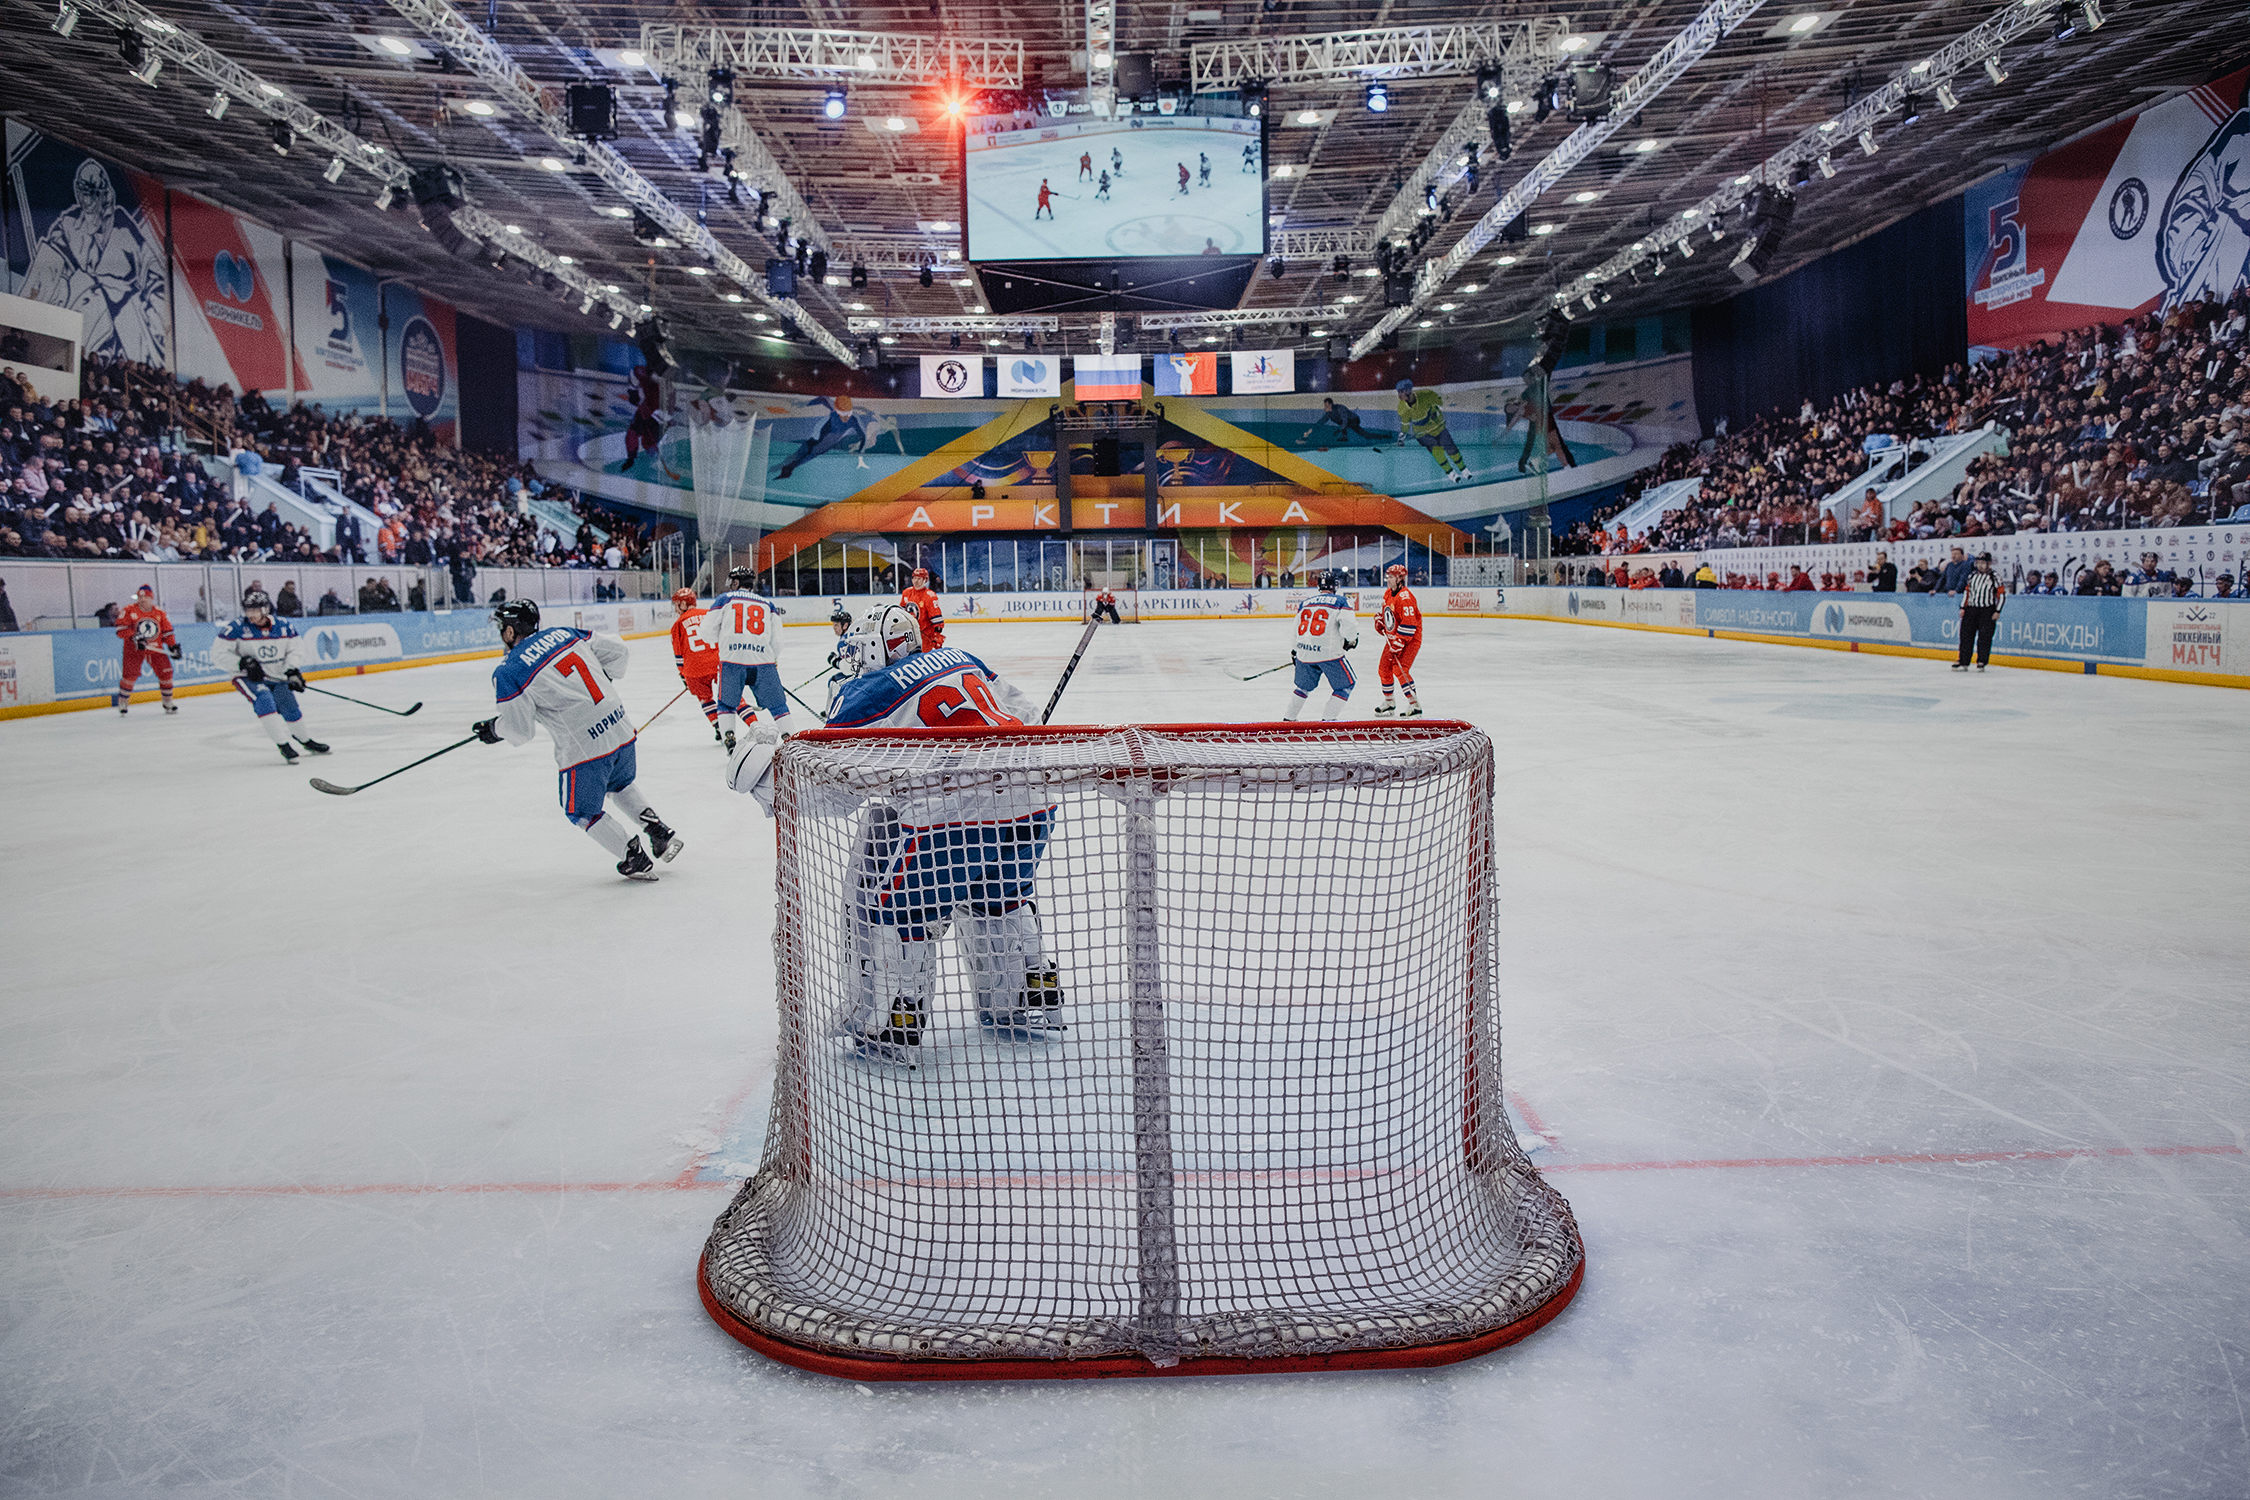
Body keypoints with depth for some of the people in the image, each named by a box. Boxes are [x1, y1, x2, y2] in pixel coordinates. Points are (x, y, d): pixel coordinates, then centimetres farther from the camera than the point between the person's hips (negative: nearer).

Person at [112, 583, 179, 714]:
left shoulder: (160, 614, 5)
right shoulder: (129, 611, -4)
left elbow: (167, 632, 9)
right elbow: (121, 629, -10)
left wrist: (173, 646, -1)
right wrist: (135, 638, -23)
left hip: (156, 648, 3)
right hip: (134, 648, -3)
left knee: (166, 672, -5)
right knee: (130, 673, -12)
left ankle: (168, 701, 10)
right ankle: (123, 701, 9)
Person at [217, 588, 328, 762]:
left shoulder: (284, 627, -5)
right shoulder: (237, 628, -14)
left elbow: (293, 650, 5)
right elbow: (218, 653, -12)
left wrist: (292, 672, -11)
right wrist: (242, 663, -23)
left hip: (277, 677, 3)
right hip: (249, 679, -3)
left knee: (290, 707, 1)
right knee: (264, 701, -28)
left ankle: (306, 741, 28)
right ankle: (283, 745, -25)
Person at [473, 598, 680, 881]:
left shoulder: (509, 673, -8)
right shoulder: (564, 633, 8)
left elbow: (519, 731, -6)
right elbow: (618, 652, 12)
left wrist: (493, 729, 15)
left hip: (583, 747, -6)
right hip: (620, 727, 7)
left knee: (581, 812, 15)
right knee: (620, 786, 32)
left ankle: (637, 860, 11)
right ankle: (662, 835, 24)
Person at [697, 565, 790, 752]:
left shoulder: (724, 599, 11)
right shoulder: (769, 604, 17)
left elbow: (707, 630, 7)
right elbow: (776, 640, 13)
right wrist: (775, 662, 27)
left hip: (732, 659, -1)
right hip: (763, 661, 1)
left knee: (727, 704, 16)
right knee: (777, 704, 10)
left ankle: (728, 739, 0)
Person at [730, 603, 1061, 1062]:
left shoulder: (865, 695, 1)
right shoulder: (958, 659, 19)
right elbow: (1022, 713, 24)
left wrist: (767, 776, 12)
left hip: (959, 815, -7)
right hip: (1033, 800, 7)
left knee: (897, 902, 13)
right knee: (996, 898, 31)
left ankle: (889, 1028, 16)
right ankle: (1032, 1002, 38)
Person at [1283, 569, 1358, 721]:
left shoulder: (1306, 602, 16)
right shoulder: (1340, 601, -1)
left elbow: (1297, 628, 24)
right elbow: (1348, 624, -14)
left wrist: (1294, 651, 38)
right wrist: (1351, 640, 6)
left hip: (1304, 652, 6)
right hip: (1329, 652, -6)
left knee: (1303, 686, 26)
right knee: (1346, 684, 9)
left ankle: (1288, 717, 31)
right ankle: (1328, 718, 2)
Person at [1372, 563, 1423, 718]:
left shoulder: (1405, 597, -23)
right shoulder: (1388, 594, 8)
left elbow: (1409, 624, -27)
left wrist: (1399, 642, -27)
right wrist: (1380, 620, 8)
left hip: (1410, 638, -10)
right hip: (1393, 638, 10)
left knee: (1400, 669, -21)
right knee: (1384, 668, 12)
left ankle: (1415, 706, -17)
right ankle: (1388, 704, 30)